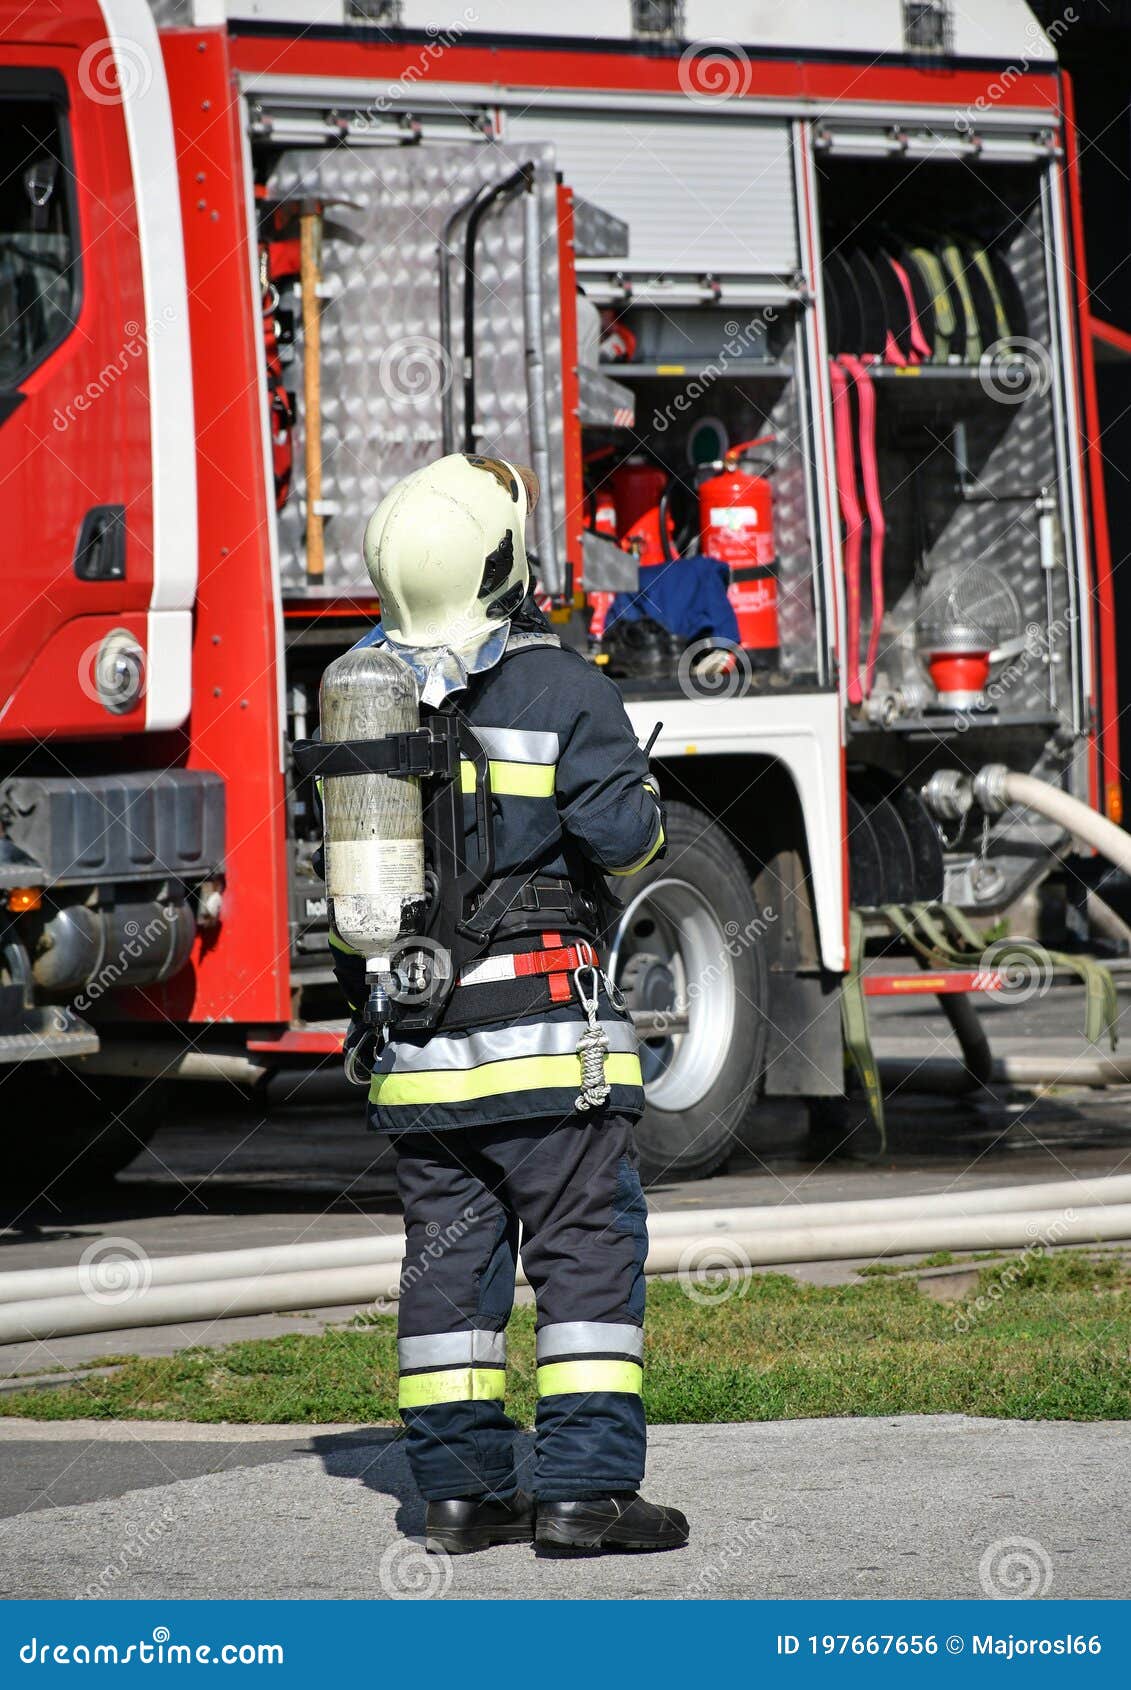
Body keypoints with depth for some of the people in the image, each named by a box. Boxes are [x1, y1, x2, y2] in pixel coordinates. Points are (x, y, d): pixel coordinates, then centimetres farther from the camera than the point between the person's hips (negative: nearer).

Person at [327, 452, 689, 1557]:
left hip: (409, 1037, 6)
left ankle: (458, 1487, 11)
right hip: (541, 1023, -6)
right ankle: (584, 1486, -7)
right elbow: (621, 837, -12)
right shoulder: (560, 688, -9)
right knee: (587, 1246, -2)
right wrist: (637, 792, 8)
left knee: (448, 1250, 10)